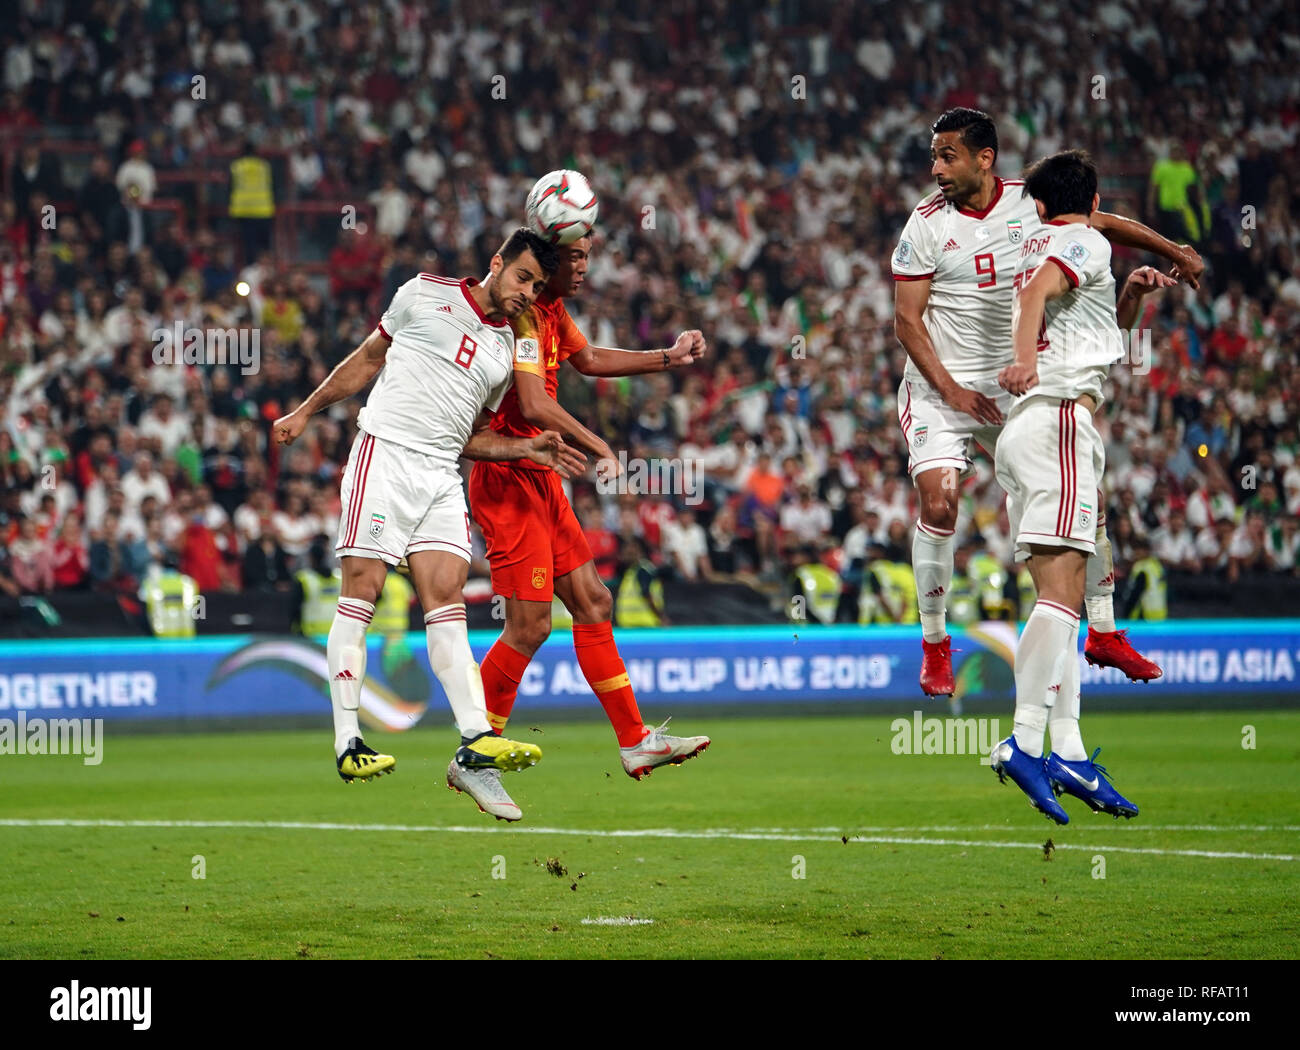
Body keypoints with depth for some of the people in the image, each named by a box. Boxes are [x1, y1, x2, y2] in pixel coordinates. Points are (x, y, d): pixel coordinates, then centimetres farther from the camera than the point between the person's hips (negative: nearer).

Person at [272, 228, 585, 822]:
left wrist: (528, 450, 9)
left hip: (443, 478, 4)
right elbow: (369, 357, 16)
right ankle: (347, 745, -11)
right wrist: (307, 411, 16)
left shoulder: (505, 350, 19)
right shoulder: (425, 294, 7)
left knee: (447, 601, -8)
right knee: (361, 594, -10)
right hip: (385, 454, -4)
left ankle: (475, 748, -22)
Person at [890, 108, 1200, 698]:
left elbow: (1101, 223, 16)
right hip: (938, 387, -3)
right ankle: (934, 648, -4)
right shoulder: (927, 224, -9)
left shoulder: (1031, 202, -2)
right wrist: (952, 391, -15)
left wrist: (1174, 253, 19)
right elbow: (907, 319, -8)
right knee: (938, 505, -19)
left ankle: (1103, 633, 14)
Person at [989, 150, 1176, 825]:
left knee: (1059, 595, 5)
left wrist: (1130, 296, 24)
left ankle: (1069, 751, -1)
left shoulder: (1037, 245, 28)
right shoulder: (1086, 241, 4)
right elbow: (1035, 293, -18)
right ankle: (1025, 739, -30)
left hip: (1021, 430, 9)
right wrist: (1024, 360, -35)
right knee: (1061, 589, -18)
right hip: (1059, 418, -9)